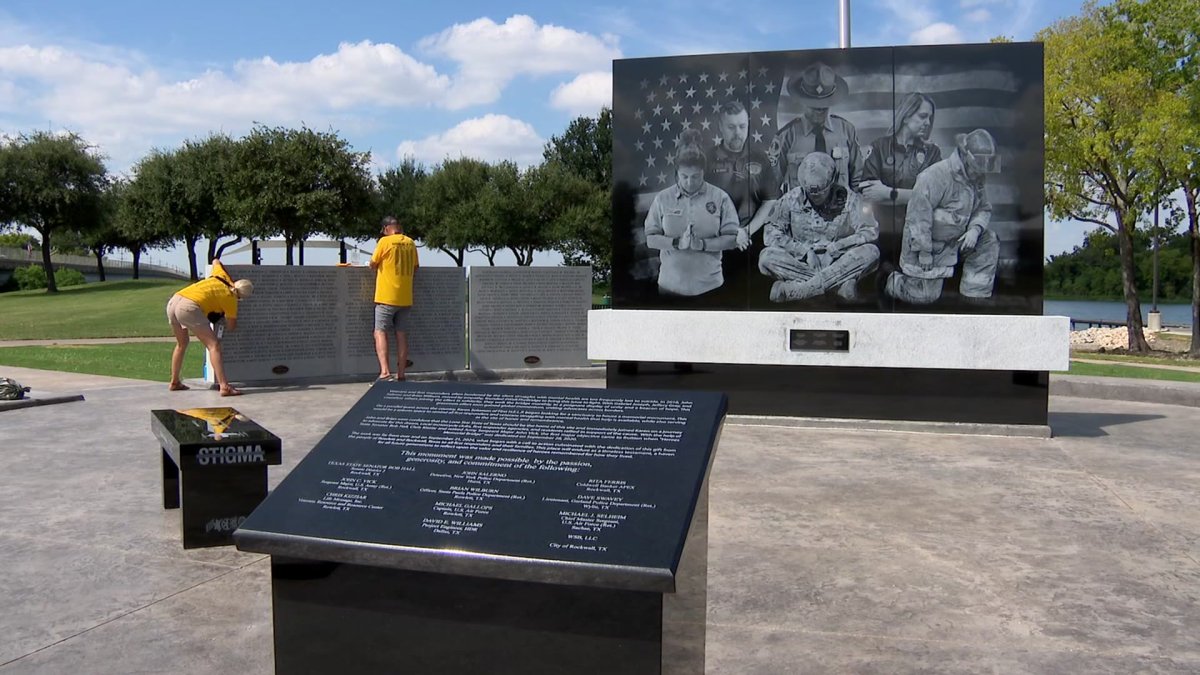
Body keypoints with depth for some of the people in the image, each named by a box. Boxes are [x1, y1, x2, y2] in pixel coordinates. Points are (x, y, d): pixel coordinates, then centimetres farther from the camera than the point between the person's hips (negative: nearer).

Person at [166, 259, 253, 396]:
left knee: (181, 344, 28)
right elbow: (231, 327, 16)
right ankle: (224, 386, -16)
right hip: (189, 307, -8)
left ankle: (174, 382, 35)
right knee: (214, 345, -5)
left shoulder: (222, 277, 21)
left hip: (172, 302, 8)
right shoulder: (231, 299, 5)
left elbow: (216, 262, 44)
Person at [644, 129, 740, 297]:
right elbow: (650, 239, 0)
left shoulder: (720, 197, -2)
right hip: (671, 285, 1)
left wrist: (703, 244, -18)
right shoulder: (663, 198, 0)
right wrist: (676, 242, -17)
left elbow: (732, 238, -3)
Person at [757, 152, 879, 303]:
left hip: (839, 263, 0)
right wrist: (804, 250, -16)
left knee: (871, 252, -29)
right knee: (767, 257, -27)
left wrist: (837, 246, -18)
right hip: (801, 264, 0)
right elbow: (772, 232, -5)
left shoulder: (848, 199, -3)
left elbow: (871, 231, -7)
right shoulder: (792, 198, -1)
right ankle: (841, 283, -30)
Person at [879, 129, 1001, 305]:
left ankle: (975, 297, 1)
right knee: (925, 296, -4)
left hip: (954, 239, 8)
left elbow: (984, 209, 9)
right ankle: (890, 279, 25)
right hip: (926, 242, -8)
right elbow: (918, 216, -29)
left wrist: (975, 228, -15)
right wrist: (924, 253, -25)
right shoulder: (936, 176, -28)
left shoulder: (975, 178, 0)